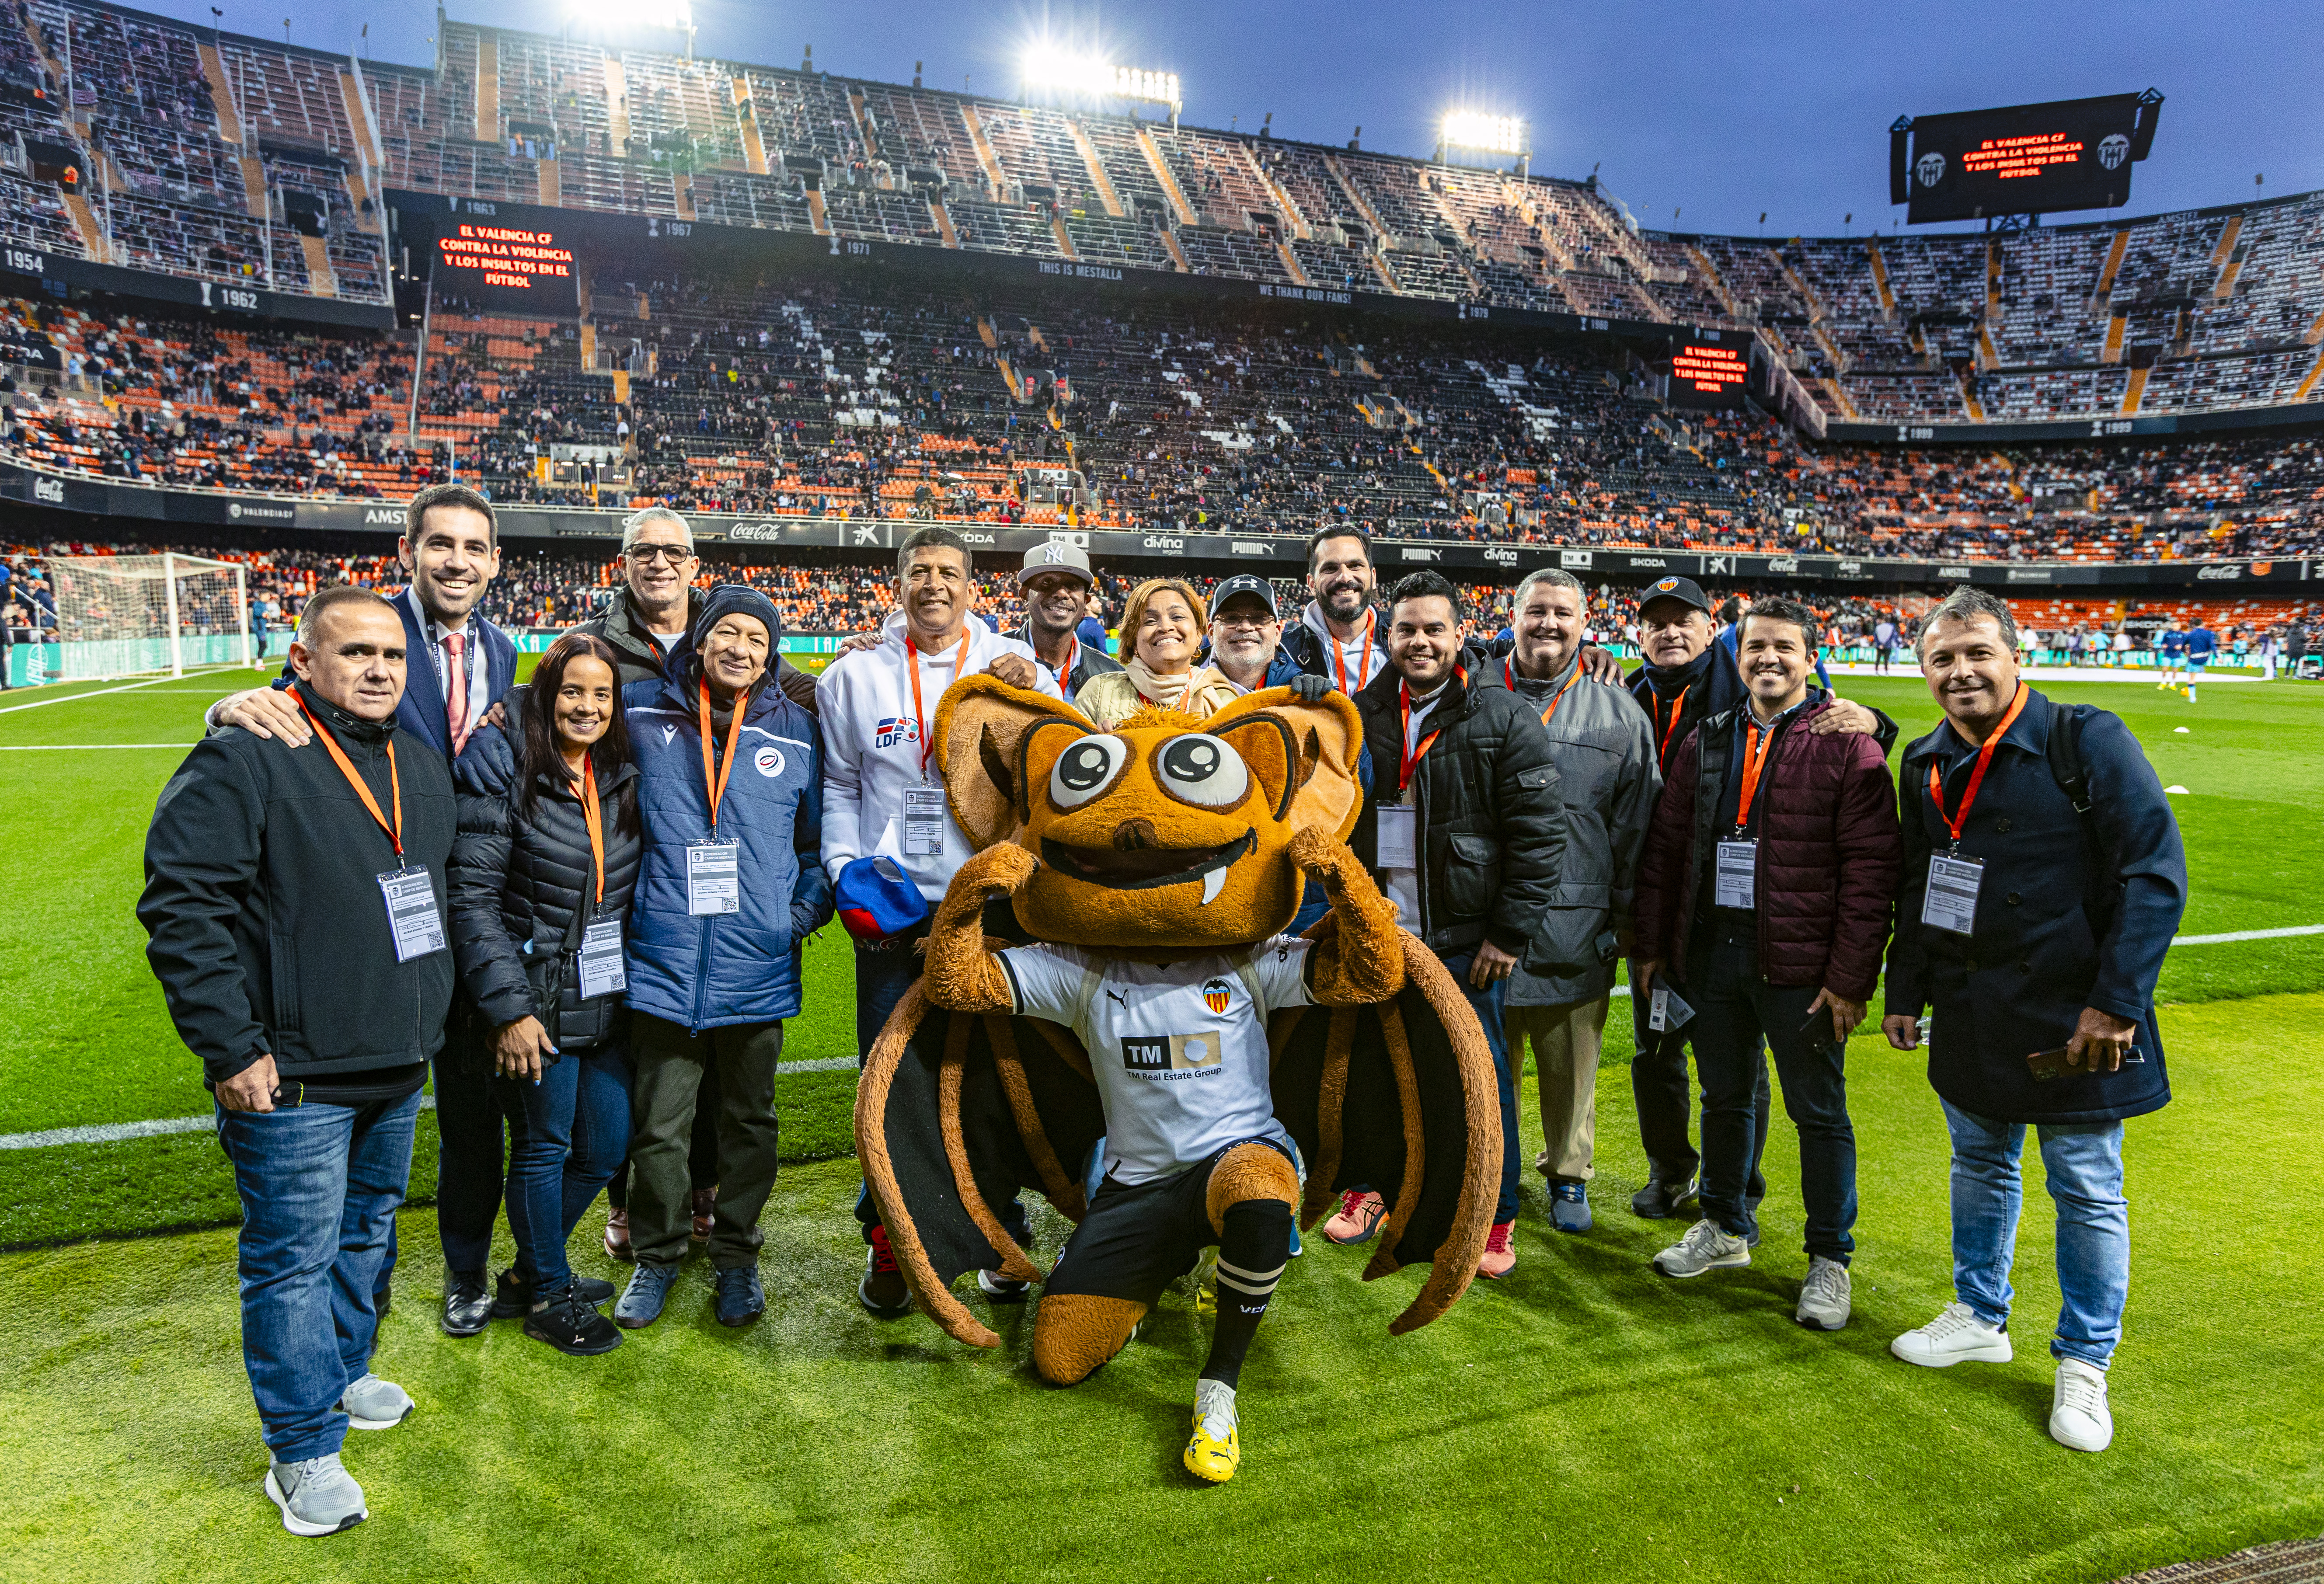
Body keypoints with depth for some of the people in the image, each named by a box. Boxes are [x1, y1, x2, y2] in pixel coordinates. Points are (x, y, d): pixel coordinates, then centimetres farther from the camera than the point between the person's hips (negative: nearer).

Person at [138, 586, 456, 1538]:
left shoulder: (423, 769, 9)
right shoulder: (245, 761, -15)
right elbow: (181, 906, -17)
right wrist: (232, 1049, -18)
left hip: (397, 1070, 7)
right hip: (293, 1080, -7)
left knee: (367, 1230, 22)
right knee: (294, 1258, 3)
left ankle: (341, 1371, 43)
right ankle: (303, 1451, 18)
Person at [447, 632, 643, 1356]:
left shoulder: (621, 780, 7)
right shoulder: (504, 770, -12)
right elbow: (474, 898, -14)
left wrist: (635, 988, 10)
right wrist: (507, 1008, -17)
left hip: (602, 1000, 6)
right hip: (536, 1003, -6)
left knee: (605, 1146, 12)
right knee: (544, 1146, 7)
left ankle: (531, 1270, 35)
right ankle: (548, 1297, 27)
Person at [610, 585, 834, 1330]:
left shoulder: (795, 730, 3)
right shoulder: (644, 712, 1)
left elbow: (818, 839, 11)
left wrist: (805, 912, 1)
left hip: (759, 963, 1)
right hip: (665, 960, 0)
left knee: (749, 1120, 13)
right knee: (659, 1124, 7)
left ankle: (736, 1254, 31)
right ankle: (657, 1254, 29)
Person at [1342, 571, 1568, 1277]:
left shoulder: (1505, 718, -7)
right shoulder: (1362, 714, 6)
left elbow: (1539, 833, -9)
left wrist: (1511, 932, -12)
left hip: (1465, 939, -4)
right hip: (1379, 934, 4)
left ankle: (1495, 1217, 22)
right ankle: (1372, 1187, 35)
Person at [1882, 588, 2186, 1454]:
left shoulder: (2087, 740, -13)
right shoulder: (1925, 763, 5)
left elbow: (2157, 871, -15)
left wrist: (2117, 1003, -18)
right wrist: (1905, 991, 13)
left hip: (2072, 1019, -5)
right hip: (1970, 1018, 6)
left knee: (2089, 1193, 6)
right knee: (1980, 1167, 19)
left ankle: (2084, 1364, 23)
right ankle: (1980, 1318, 37)